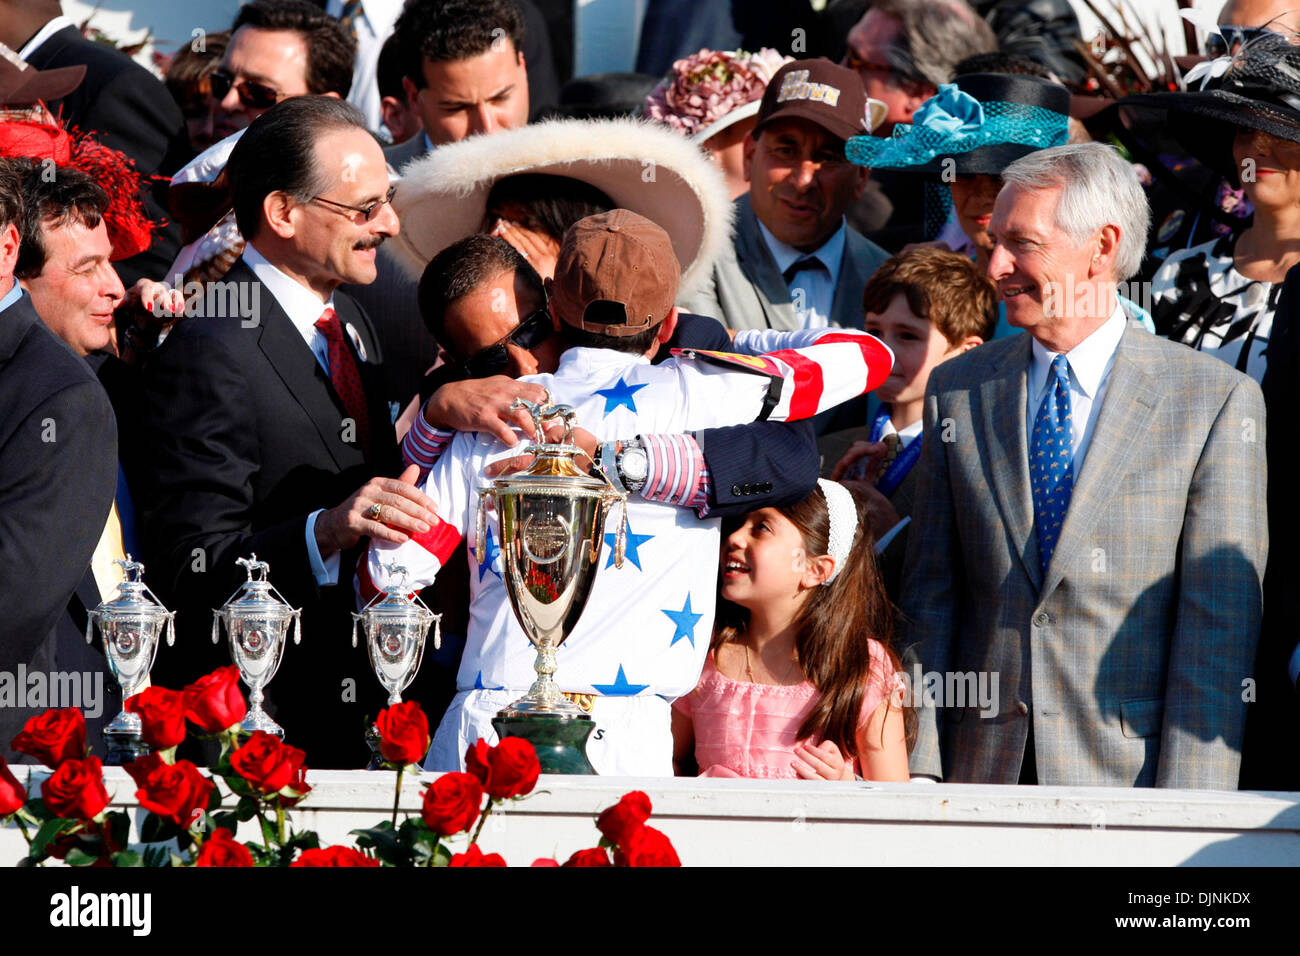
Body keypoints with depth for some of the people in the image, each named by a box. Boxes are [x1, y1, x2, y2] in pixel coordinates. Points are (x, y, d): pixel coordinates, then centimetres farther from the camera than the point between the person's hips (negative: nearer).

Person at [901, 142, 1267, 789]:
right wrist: (918, 770, -2)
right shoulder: (957, 391, 9)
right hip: (980, 778, 3)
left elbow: (1220, 622, -7)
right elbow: (930, 600, 8)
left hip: (1130, 782, -3)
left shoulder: (1217, 402, -4)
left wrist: (1186, 808, -13)